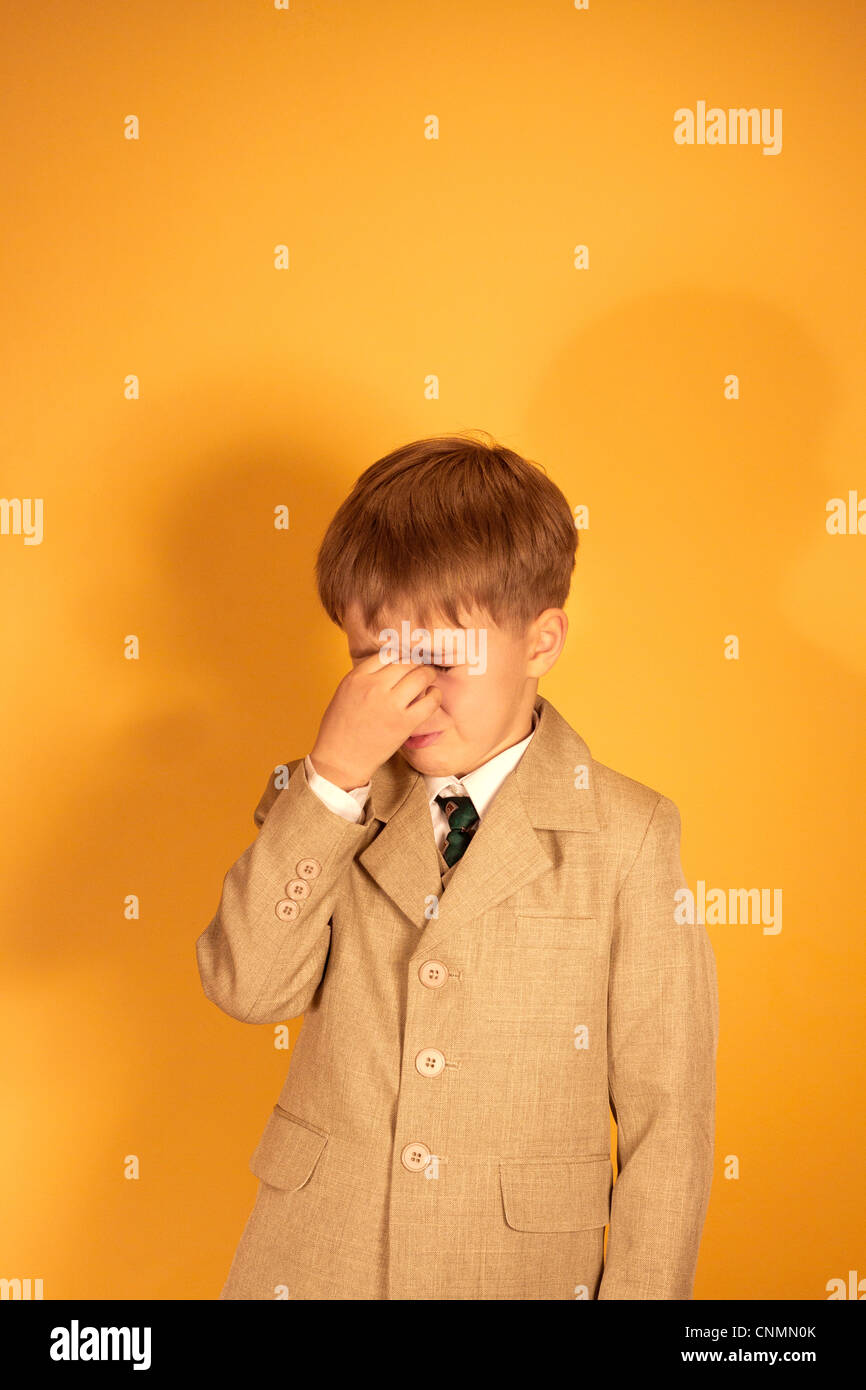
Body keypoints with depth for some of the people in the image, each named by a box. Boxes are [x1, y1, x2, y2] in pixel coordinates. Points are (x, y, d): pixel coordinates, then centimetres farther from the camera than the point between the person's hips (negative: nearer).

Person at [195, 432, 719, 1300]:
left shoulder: (626, 835, -8)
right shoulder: (328, 801, 1)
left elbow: (666, 1106, -6)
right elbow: (246, 987, -14)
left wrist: (641, 1289, -7)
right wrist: (332, 775, -19)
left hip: (519, 1267, -2)